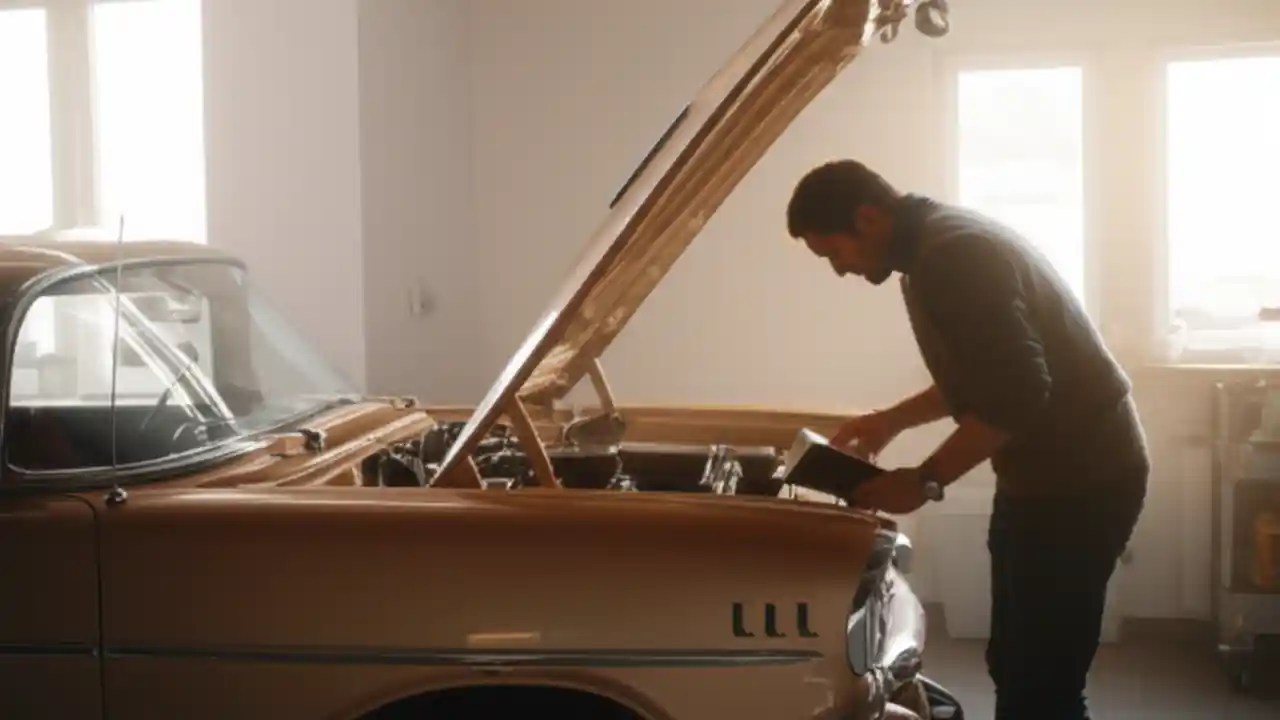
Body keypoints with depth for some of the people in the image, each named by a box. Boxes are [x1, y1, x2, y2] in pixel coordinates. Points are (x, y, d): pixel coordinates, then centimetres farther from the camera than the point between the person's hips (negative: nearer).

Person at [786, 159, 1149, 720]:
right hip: (1050, 474, 10)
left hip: (1081, 477, -10)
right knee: (1017, 668, 17)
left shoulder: (950, 256, -20)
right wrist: (892, 421, 19)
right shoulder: (941, 244, 13)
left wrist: (924, 481, -21)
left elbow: (1018, 392, -27)